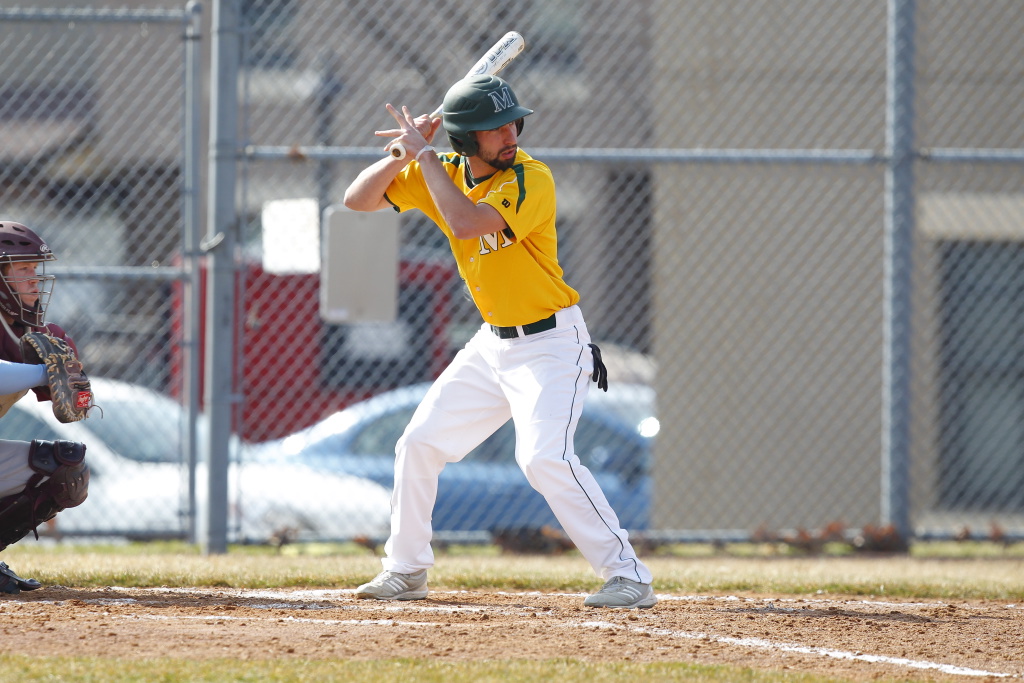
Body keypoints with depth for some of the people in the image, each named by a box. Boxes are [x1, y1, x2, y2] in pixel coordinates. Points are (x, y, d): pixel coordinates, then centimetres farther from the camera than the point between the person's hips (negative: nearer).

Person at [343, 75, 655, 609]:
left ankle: (628, 576, -20)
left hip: (551, 342, -8)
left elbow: (465, 222, -37)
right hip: (492, 341, 8)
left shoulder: (531, 179, -23)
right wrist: (404, 153, -16)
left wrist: (424, 154, -26)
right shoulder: (441, 173, -1)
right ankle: (405, 572, 28)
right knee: (419, 444, 11)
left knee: (543, 456, -25)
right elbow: (358, 199, 1)